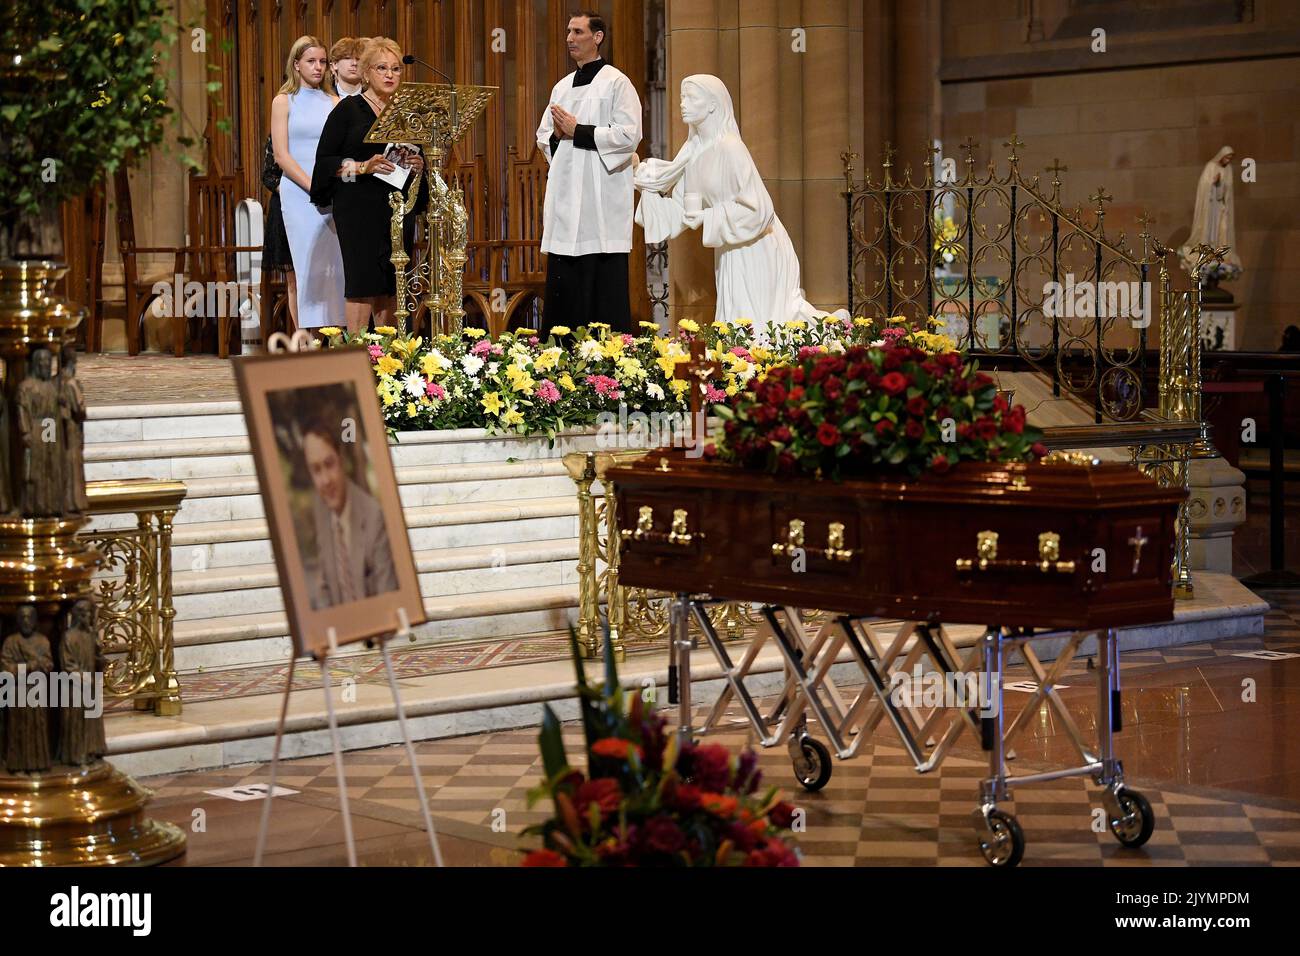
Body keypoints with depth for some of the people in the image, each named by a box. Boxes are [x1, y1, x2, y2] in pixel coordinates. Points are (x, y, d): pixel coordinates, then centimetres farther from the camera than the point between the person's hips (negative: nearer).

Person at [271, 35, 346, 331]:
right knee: (309, 268, -8)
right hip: (299, 193, -3)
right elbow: (281, 155, -2)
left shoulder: (333, 102, 14)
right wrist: (314, 188, -13)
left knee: (336, 267, -2)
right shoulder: (284, 101, 5)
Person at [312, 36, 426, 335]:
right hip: (359, 207, -5)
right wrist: (362, 166, -15)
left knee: (391, 285, 2)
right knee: (363, 279, -11)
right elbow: (325, 160, -2)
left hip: (399, 208, 5)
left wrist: (418, 167, 0)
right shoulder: (348, 109, 2)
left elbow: (420, 158, 23)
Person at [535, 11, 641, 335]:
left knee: (605, 289, -7)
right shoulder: (562, 87, 18)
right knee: (564, 290, 3)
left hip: (601, 204, -6)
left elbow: (629, 136, -12)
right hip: (565, 200, 6)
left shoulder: (617, 83, -2)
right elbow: (543, 138, 22)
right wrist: (557, 135, -1)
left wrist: (577, 131, -12)